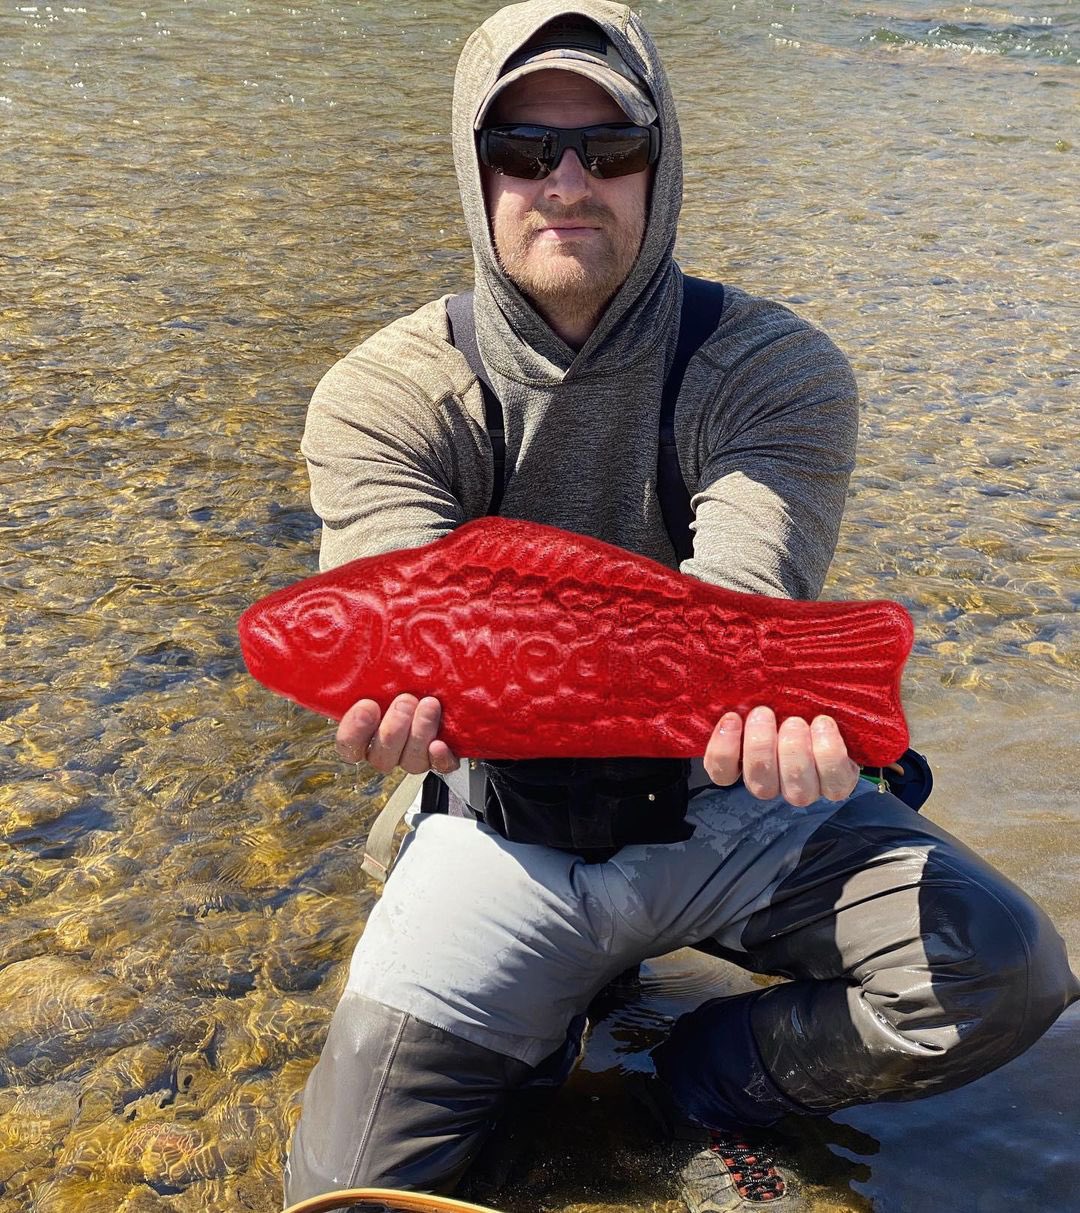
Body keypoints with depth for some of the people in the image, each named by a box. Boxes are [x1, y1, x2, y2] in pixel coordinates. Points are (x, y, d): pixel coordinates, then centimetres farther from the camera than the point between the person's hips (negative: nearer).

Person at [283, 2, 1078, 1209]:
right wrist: (424, 697, -49)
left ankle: (715, 1076, 8)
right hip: (513, 824, 0)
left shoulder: (778, 369, -12)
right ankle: (552, 1013, 23)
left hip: (729, 799, 1)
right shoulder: (379, 400, -10)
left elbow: (742, 604, -27)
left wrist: (757, 702, -52)